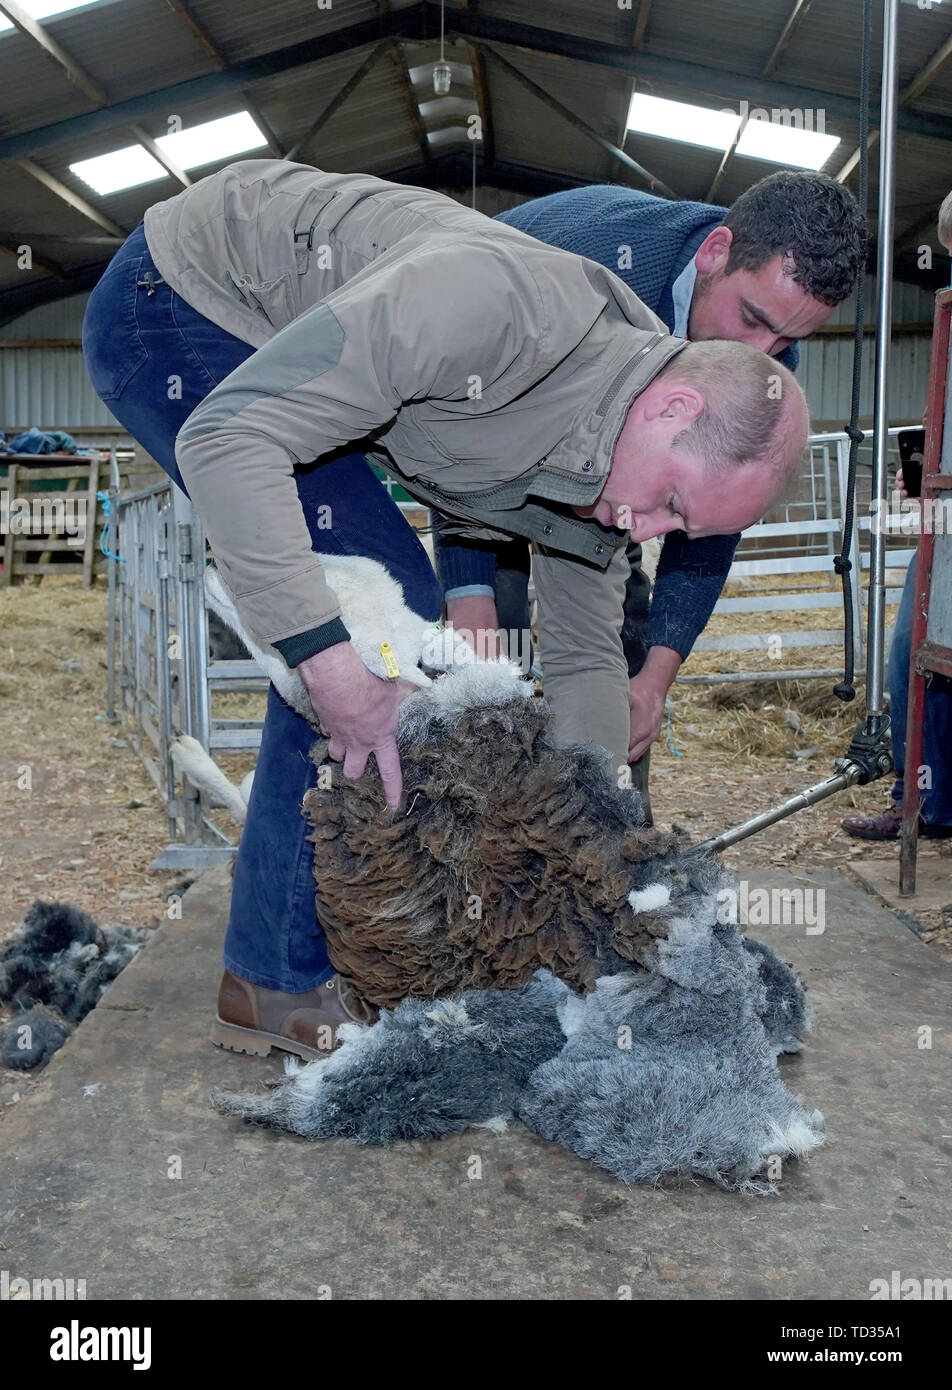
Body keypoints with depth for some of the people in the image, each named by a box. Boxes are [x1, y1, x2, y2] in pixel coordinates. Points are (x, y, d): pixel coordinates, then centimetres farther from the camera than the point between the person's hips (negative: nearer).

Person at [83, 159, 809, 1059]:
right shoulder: (506, 304, -34)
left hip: (267, 341, 9)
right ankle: (282, 978, -9)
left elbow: (583, 655, 6)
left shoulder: (606, 475, -6)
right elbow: (225, 441, -35)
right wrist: (330, 662, -38)